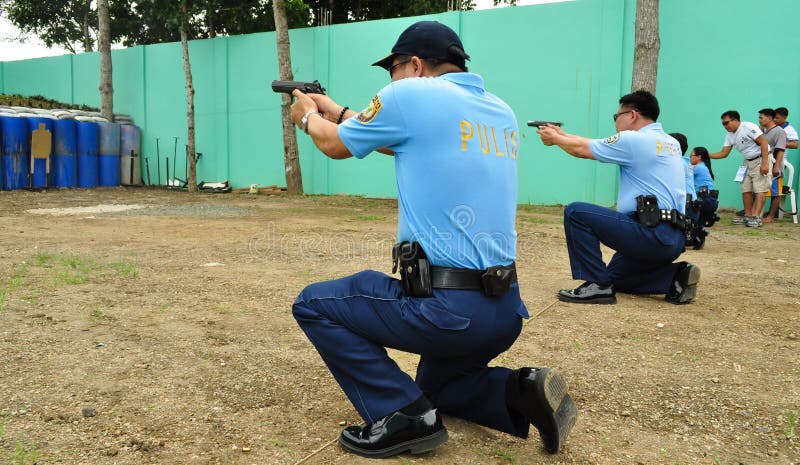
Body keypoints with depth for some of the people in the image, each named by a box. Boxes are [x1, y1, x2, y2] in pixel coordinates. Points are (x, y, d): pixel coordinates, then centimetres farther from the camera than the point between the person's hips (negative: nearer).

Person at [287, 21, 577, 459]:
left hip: (446, 310, -8)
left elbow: (335, 144, 8)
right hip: (506, 311, 8)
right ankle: (520, 393, 6)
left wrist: (309, 117, 32)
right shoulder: (501, 112, 13)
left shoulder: (411, 94, -8)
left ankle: (404, 416, 1)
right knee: (434, 388, 33)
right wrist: (337, 111, 35)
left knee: (313, 304, 10)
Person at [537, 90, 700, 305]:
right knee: (615, 277, 27)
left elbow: (582, 150, 3)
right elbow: (598, 145, 24)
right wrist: (563, 135, 29)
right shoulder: (670, 142, 17)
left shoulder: (634, 140, -10)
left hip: (651, 235, -9)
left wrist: (554, 138, 22)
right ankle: (676, 276, 10)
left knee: (576, 212, -7)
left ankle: (598, 285, -7)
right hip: (673, 239, 9)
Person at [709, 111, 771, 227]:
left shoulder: (748, 127, -17)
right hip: (748, 162, 8)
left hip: (761, 159, -8)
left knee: (760, 190, -11)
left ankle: (756, 218, -17)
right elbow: (724, 153, 9)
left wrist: (764, 163, -25)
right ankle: (748, 216, 13)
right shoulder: (730, 136, 7)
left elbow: (763, 143, -19)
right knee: (746, 190, 6)